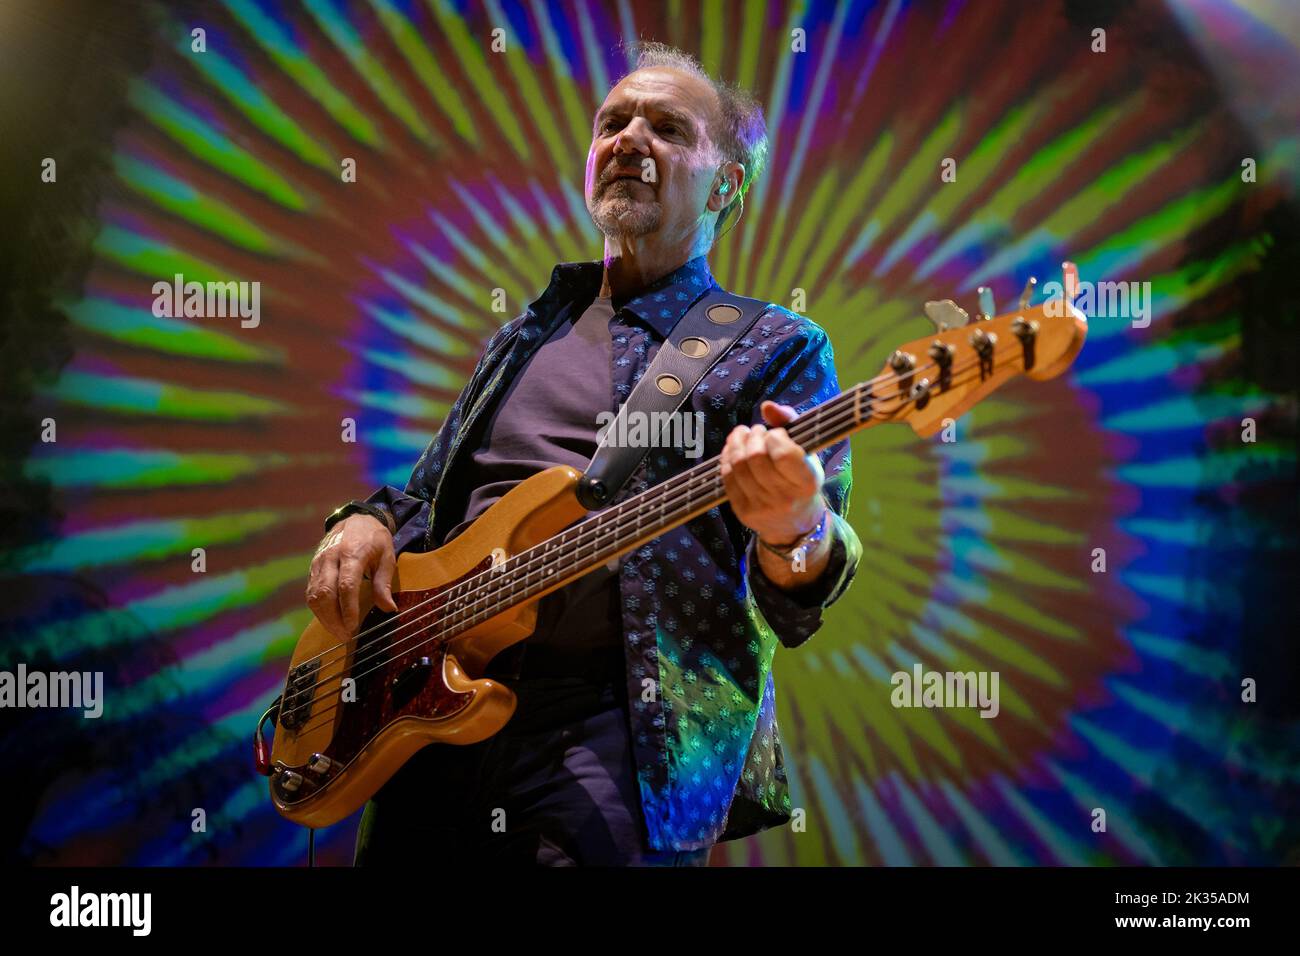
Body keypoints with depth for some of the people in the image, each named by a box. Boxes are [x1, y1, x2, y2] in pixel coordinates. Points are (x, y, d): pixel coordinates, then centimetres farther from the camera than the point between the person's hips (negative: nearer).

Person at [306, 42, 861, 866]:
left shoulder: (779, 351, 3)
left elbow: (796, 614, -6)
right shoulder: (527, 335, 20)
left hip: (620, 727, -5)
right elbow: (428, 496, 27)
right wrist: (367, 521, 5)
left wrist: (794, 530, -28)